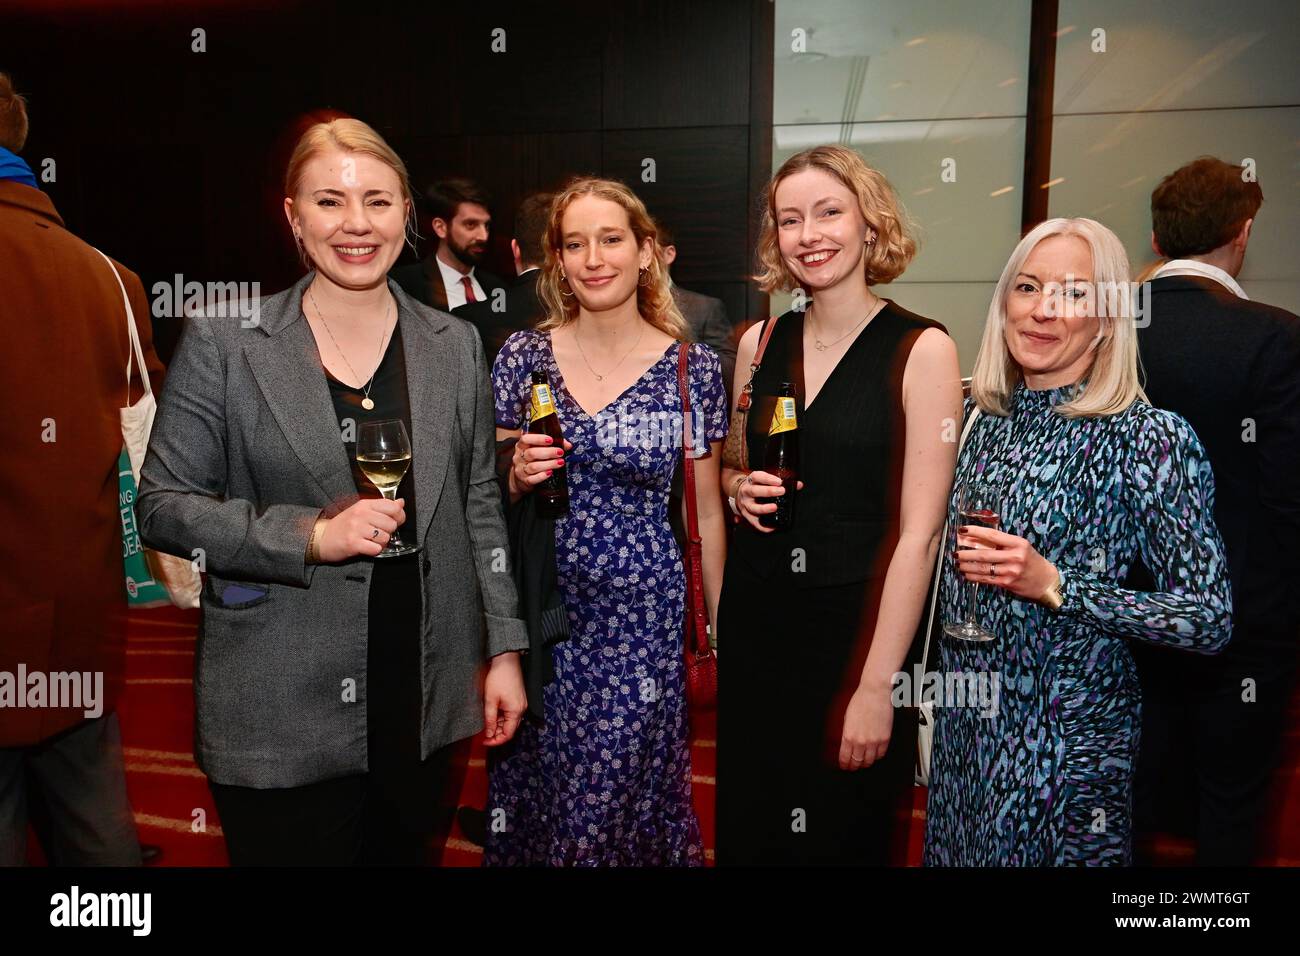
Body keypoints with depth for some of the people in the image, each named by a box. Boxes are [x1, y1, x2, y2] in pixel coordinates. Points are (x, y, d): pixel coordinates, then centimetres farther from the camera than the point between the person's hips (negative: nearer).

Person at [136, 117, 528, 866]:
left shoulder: (455, 344, 4)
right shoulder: (223, 342, -4)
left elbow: (481, 503, 7)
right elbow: (163, 505, -4)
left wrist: (504, 648, 4)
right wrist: (311, 535, -18)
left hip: (423, 697, 3)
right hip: (280, 712, -2)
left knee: (406, 850, 18)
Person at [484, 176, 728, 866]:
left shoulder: (693, 368, -5)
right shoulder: (522, 355, -1)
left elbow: (706, 513, 2)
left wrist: (723, 629, 4)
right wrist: (518, 476, -13)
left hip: (641, 613, -2)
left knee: (620, 792, 9)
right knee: (533, 790, 16)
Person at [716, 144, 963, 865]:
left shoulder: (921, 349, -10)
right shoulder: (759, 343, 3)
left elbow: (918, 531, -13)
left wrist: (877, 686, -16)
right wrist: (739, 488, -6)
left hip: (859, 625, -4)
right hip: (755, 622, 4)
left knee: (844, 831, 14)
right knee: (748, 826, 16)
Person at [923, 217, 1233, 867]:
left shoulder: (1153, 438, -14)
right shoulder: (975, 416, 0)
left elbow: (1210, 619, -15)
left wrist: (1054, 584, -22)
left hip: (1067, 739, -5)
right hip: (961, 724, 5)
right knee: (957, 851, 21)